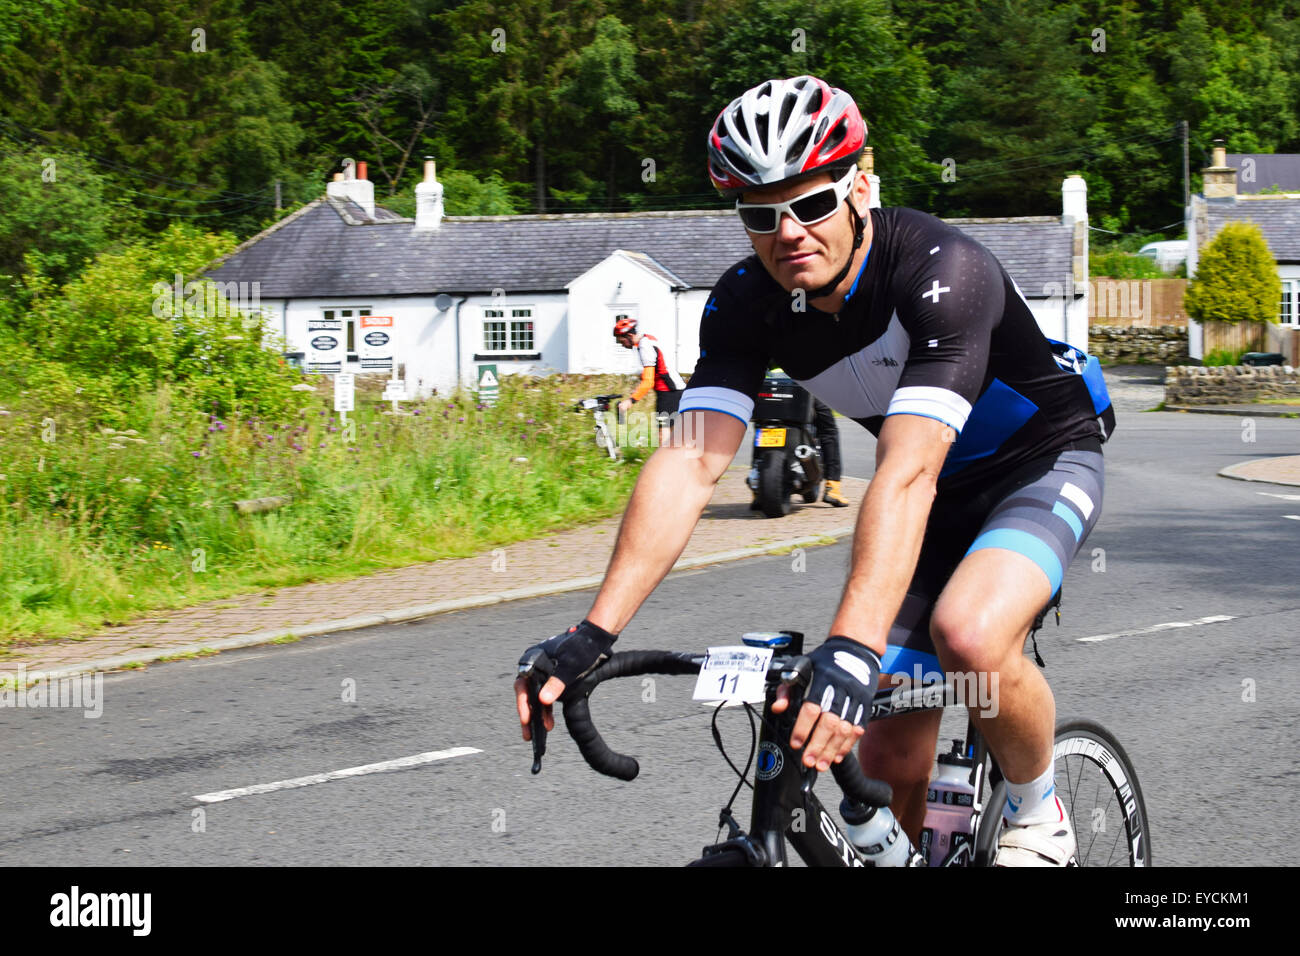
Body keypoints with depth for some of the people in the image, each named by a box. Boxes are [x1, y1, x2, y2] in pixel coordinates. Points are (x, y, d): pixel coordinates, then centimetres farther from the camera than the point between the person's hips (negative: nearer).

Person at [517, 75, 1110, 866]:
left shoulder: (942, 271, -34)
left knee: (969, 636, -34)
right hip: (941, 492, 6)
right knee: (892, 759, -1)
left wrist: (850, 651, -55)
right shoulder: (748, 303, -17)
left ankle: (1039, 818, -5)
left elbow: (906, 475, -44)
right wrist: (593, 636, -35)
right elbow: (691, 462, -24)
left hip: (1043, 460, -6)